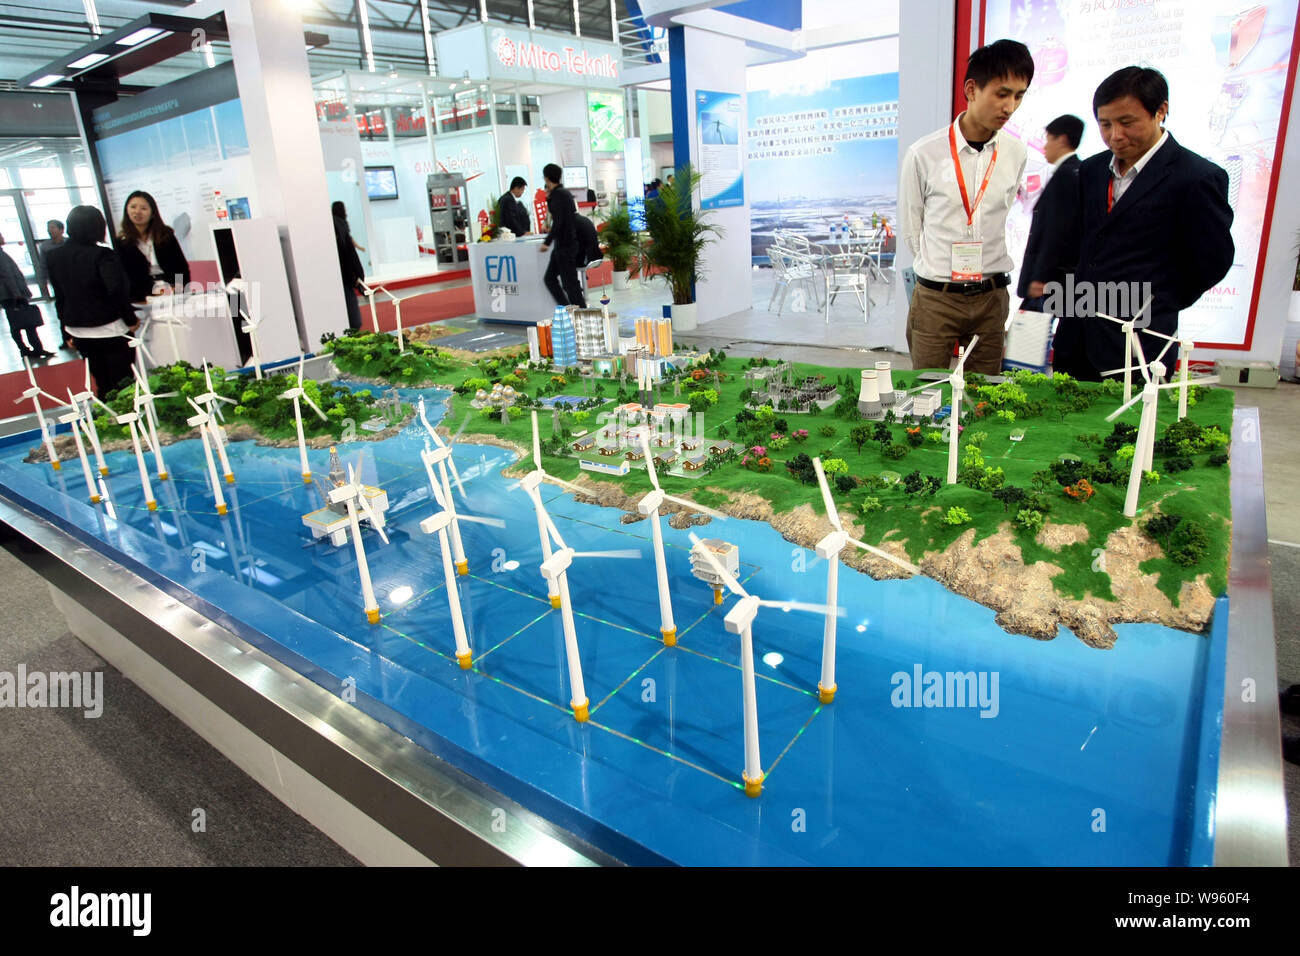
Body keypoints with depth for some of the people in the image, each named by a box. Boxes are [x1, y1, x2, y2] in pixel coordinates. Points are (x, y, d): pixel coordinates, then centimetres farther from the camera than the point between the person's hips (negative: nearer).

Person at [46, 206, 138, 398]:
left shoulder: (54, 257, 6)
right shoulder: (102, 255, -15)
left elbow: (59, 296, 13)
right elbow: (117, 291, -25)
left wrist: (67, 329, 19)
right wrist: (131, 319, -13)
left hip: (78, 330, 6)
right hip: (110, 330, -6)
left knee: (102, 385, 15)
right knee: (123, 385, 1)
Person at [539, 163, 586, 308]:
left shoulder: (559, 194, -15)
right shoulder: (564, 192, 14)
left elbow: (558, 221, -22)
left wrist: (547, 242, -19)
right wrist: (548, 198, 16)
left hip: (565, 246, -10)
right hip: (562, 244, 10)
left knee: (569, 282, -5)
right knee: (550, 278, 13)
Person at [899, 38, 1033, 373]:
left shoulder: (1016, 154, 3)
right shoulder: (924, 154, -7)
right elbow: (910, 227, 1)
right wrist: (940, 270, 4)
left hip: (991, 297, 3)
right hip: (935, 296, -3)